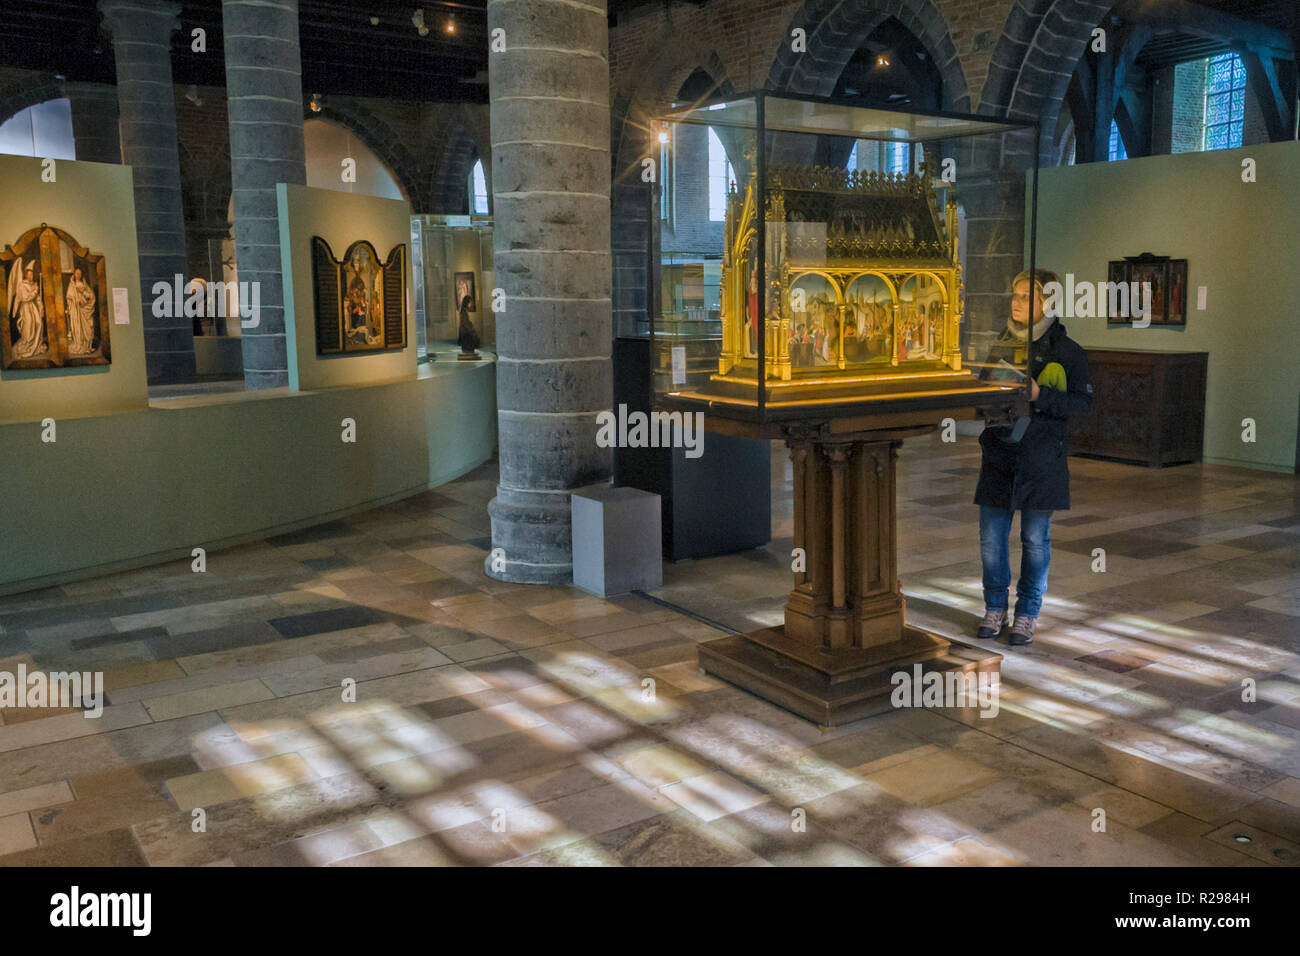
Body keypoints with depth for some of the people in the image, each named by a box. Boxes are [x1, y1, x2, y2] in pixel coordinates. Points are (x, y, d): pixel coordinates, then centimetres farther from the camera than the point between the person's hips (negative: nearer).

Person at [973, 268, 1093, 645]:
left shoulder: (1066, 349, -3)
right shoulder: (998, 343, 9)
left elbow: (1083, 402, -6)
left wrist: (1039, 395, -19)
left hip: (1041, 458, -3)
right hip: (998, 455, 4)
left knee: (1035, 539, 5)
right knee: (991, 537, 6)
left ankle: (1027, 614, 19)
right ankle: (995, 608, 22)